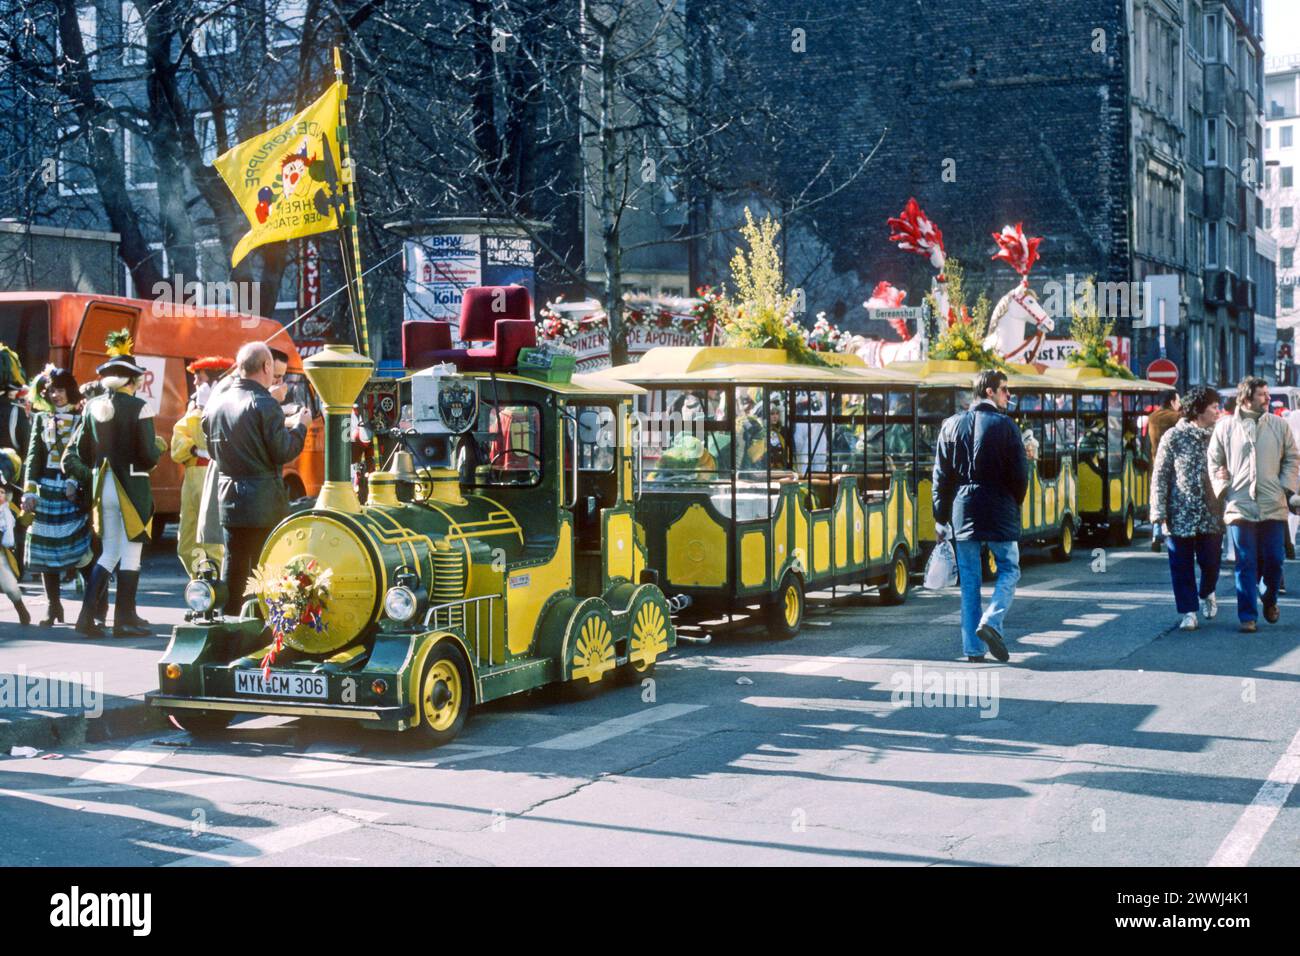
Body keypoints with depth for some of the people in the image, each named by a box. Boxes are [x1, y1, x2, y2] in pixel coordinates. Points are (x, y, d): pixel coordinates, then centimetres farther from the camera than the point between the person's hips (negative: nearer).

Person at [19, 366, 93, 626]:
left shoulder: (81, 419, 4)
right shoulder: (41, 419, 12)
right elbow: (33, 456, 7)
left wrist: (78, 484, -13)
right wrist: (29, 492, -2)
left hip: (75, 491, -3)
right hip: (47, 491, 3)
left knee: (82, 546, -8)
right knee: (46, 547, 3)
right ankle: (52, 605, 10)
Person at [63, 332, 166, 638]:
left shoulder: (92, 407, 3)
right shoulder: (139, 407, -12)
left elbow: (79, 453, 5)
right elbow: (148, 455, -14)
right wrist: (160, 446, 8)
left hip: (103, 487, 5)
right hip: (132, 487, -5)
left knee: (109, 552, 15)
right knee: (130, 554, 4)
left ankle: (87, 615, 7)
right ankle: (125, 619, 9)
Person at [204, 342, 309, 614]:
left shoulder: (216, 405, 6)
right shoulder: (265, 404, -15)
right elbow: (282, 452, -15)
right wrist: (299, 426, 2)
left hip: (229, 498, 6)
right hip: (263, 500, -6)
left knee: (233, 568, 12)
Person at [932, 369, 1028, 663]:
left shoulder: (952, 425, 6)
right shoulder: (1005, 425, -5)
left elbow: (941, 476, 5)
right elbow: (1020, 473, -6)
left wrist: (941, 517, 9)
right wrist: (1014, 506, 11)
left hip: (963, 511, 4)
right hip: (999, 511, -4)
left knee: (969, 579, 8)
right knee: (1009, 569, 10)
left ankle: (973, 647, 7)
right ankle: (991, 622, -12)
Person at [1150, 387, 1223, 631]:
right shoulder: (1174, 437, -2)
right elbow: (1160, 476, -2)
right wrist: (1158, 510, -7)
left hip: (1211, 515, 2)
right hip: (1180, 515, -2)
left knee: (1211, 562, 5)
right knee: (1182, 566, 3)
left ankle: (1206, 594, 36)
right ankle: (1188, 612, 14)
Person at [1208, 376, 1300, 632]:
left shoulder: (1279, 426, 6)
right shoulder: (1224, 427, 3)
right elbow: (1214, 462, 8)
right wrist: (1223, 489, -2)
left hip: (1274, 506, 1)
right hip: (1239, 506, -1)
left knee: (1273, 560, 4)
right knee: (1246, 564, 0)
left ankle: (1270, 600, 32)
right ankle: (1247, 616, 6)